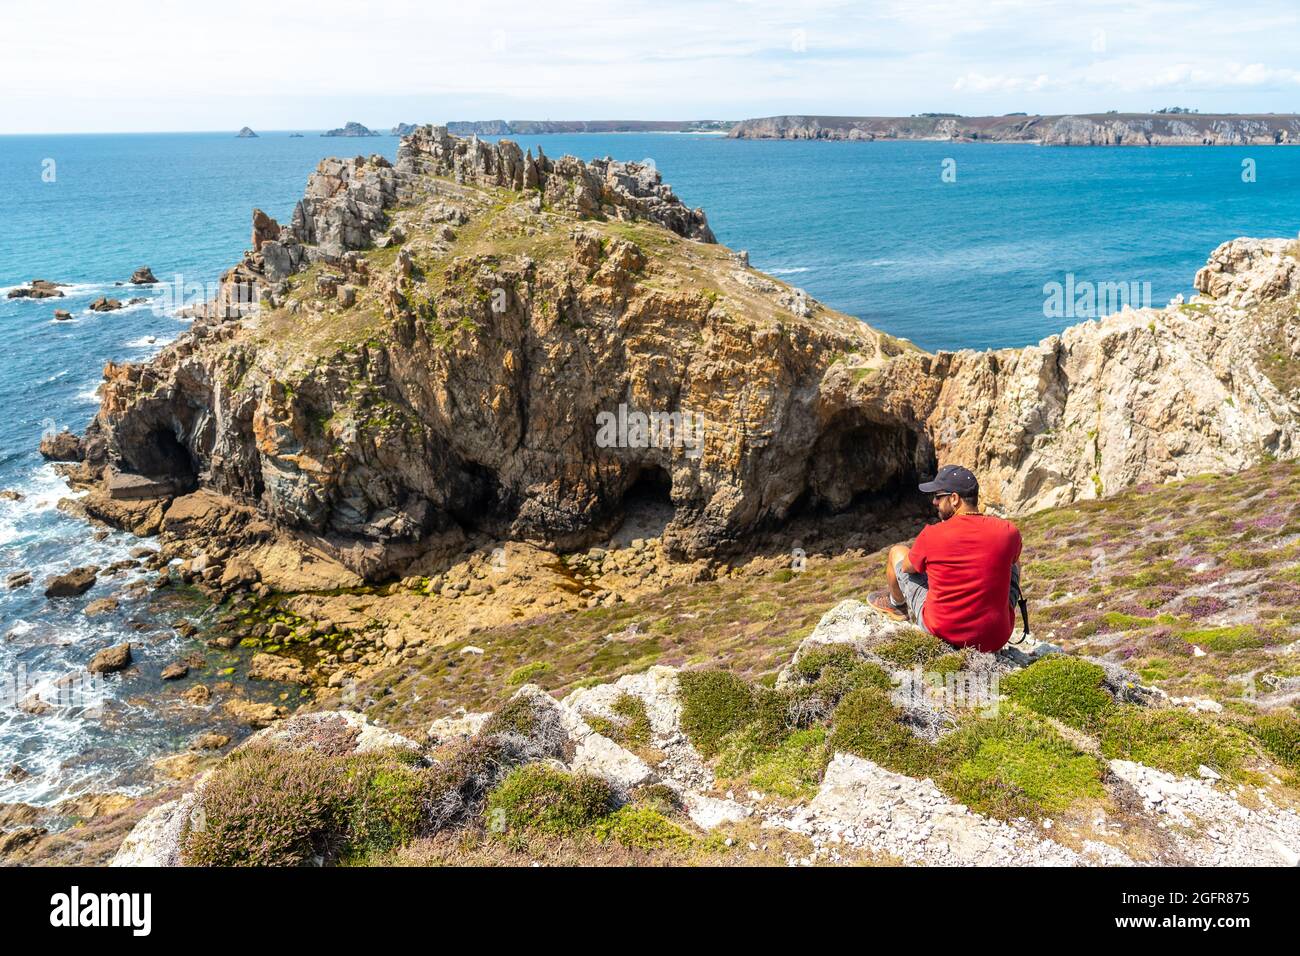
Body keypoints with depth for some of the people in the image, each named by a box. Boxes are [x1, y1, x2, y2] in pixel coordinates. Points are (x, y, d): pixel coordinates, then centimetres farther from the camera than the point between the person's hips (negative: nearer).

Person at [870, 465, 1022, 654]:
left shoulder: (932, 534, -16)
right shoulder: (1008, 532, -9)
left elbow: (907, 568, 5)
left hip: (940, 632, -2)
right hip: (995, 640, 2)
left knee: (897, 552, 19)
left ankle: (897, 604, 49)